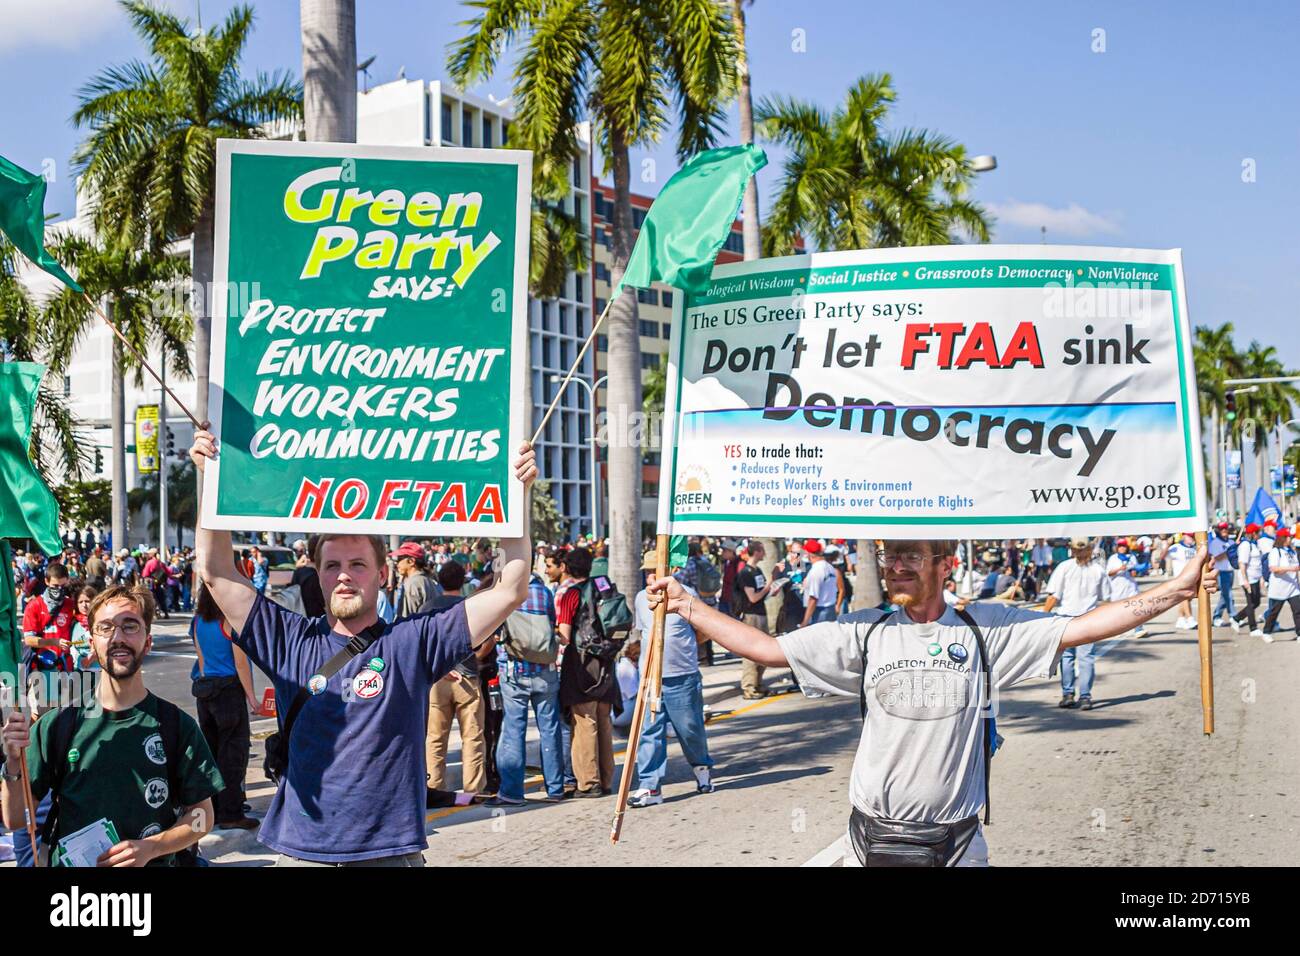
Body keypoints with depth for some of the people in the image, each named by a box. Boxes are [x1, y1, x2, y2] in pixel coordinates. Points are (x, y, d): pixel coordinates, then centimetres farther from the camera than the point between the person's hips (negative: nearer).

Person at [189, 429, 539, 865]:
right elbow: (216, 573, 1)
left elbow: (511, 590, -7)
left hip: (391, 852, -1)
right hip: (301, 851, 2)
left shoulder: (413, 641, -2)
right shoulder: (291, 642, 4)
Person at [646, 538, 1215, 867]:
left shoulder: (987, 629, -1)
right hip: (874, 835, 1)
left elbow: (1083, 627, -3)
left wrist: (1178, 589, -7)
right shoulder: (863, 633, 2)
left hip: (957, 842, -1)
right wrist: (684, 605, -2)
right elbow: (765, 648, 2)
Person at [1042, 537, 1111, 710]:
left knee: (1066, 656, 9)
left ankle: (1067, 694, 9)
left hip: (1066, 616, -1)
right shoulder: (1099, 570, 3)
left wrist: (1044, 615, 0)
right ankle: (1085, 697, 1)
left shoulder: (1064, 567, -5)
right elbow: (1105, 599, 9)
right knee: (1086, 658, 3)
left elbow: (1054, 596, -8)